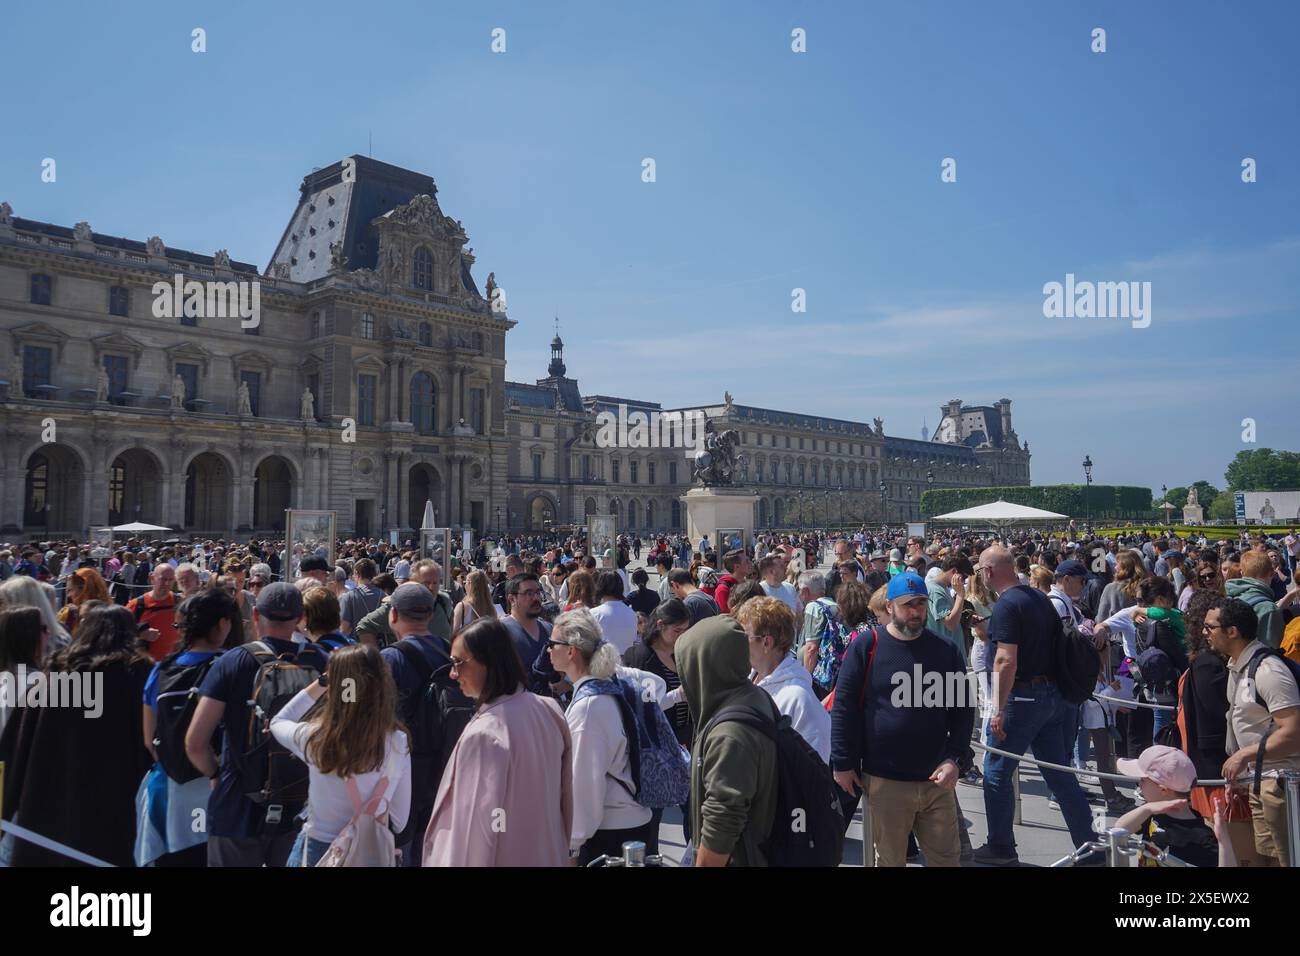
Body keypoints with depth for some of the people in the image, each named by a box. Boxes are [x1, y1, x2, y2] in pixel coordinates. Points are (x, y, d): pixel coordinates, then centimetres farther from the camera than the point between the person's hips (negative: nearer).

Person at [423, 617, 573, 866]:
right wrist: (560, 849, 16)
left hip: (504, 857, -6)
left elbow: (477, 822, -23)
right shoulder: (548, 709, -4)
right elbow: (565, 795, 5)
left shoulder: (485, 734, -26)